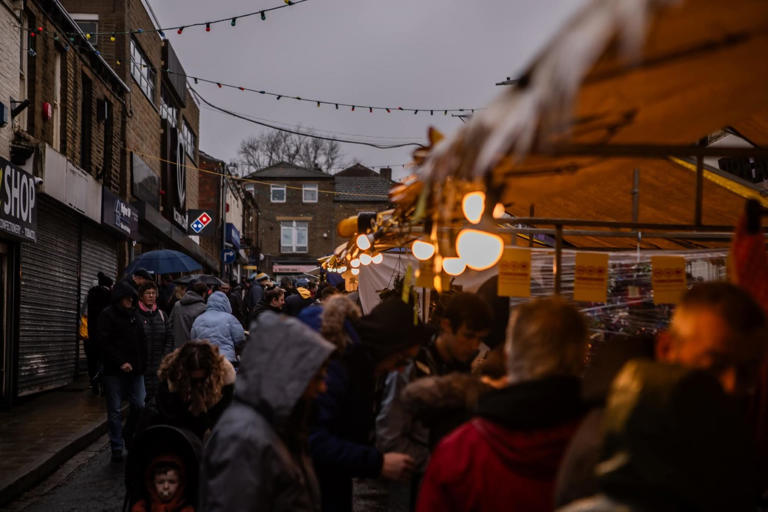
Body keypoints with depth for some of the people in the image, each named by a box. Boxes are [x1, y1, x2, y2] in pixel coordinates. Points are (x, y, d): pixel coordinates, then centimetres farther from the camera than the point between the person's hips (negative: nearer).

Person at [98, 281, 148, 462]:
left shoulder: (134, 315, 14)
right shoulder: (107, 315, -3)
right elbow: (105, 343, -10)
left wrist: (142, 363, 7)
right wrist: (121, 362, -16)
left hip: (135, 370, 5)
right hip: (115, 372, -5)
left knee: (139, 406, -1)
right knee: (115, 411, 1)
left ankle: (130, 436, 24)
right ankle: (117, 448, 9)